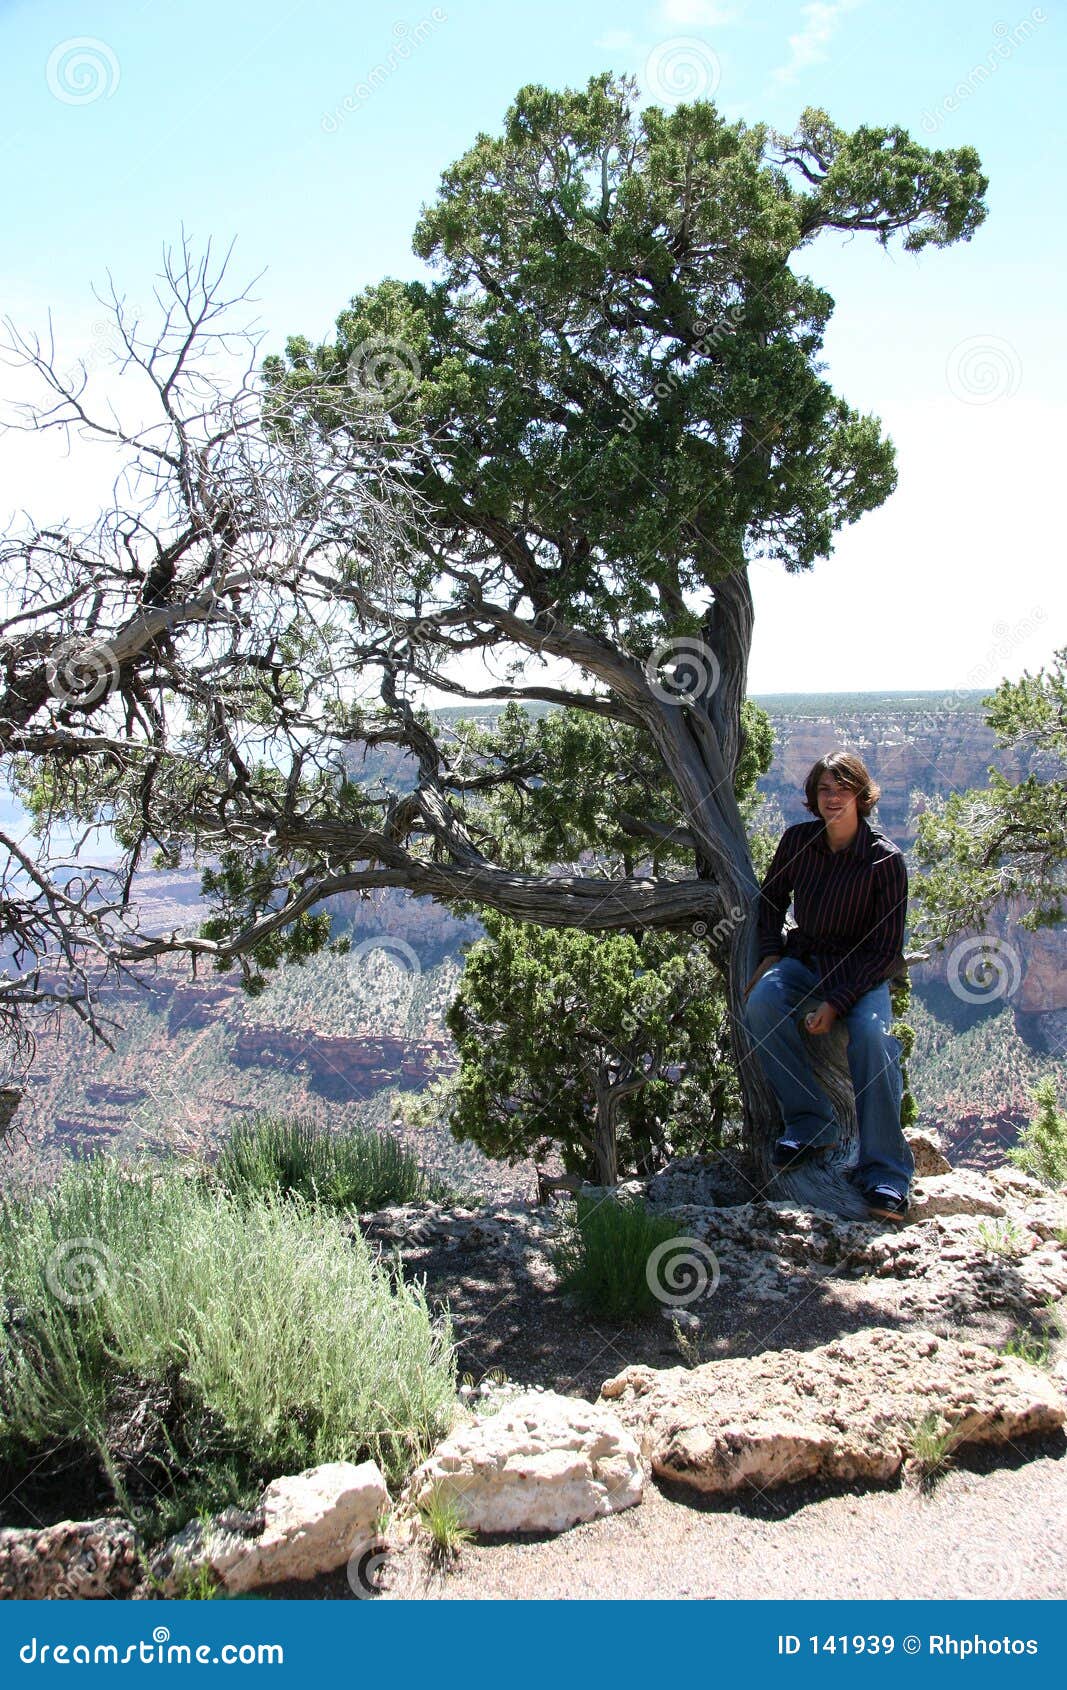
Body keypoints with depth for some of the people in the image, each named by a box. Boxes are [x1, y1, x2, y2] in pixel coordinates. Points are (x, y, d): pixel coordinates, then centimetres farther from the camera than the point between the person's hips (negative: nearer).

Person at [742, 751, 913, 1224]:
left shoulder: (885, 860, -13)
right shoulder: (797, 840, -3)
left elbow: (886, 949, -13)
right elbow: (772, 896, 16)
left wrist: (836, 1003, -22)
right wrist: (770, 953, 0)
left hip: (862, 971, -3)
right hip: (804, 960, 3)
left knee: (870, 1034, -34)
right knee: (761, 1003, -30)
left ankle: (885, 1171, -24)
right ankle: (811, 1122, -17)